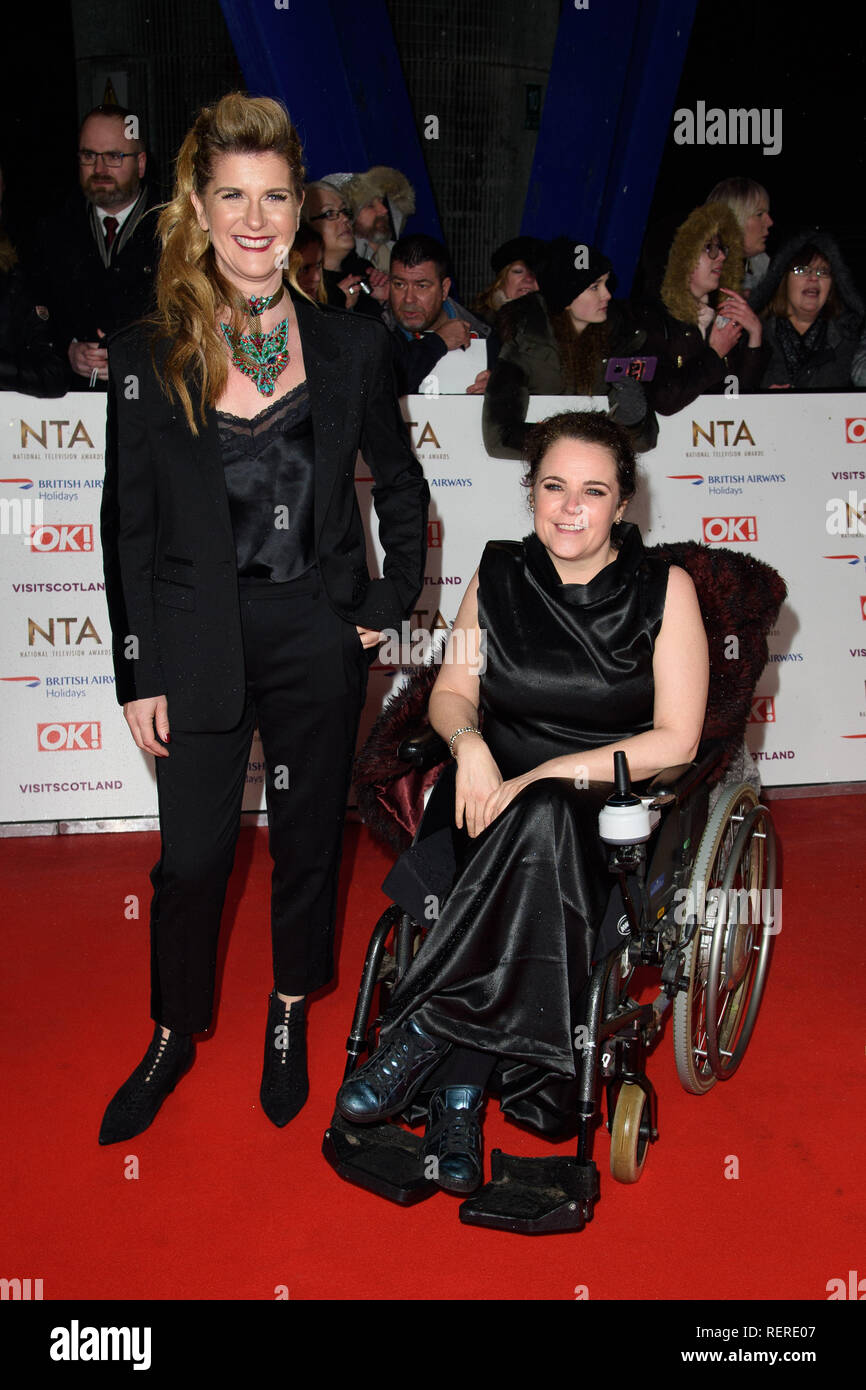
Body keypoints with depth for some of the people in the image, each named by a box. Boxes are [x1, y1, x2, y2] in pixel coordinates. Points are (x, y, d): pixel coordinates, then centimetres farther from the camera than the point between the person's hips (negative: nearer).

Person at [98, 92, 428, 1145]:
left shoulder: (351, 348, 1)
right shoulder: (148, 355, -3)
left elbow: (401, 490, 12)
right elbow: (128, 526, -1)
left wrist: (387, 608, 3)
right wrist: (139, 674, -3)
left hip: (317, 637, 1)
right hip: (198, 642, -1)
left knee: (307, 840, 14)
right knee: (192, 856, 7)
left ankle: (289, 1018, 37)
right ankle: (173, 1035, 33)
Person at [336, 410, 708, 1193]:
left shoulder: (664, 589, -4)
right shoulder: (499, 576, 6)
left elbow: (674, 741, -9)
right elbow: (452, 693, 13)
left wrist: (539, 778, -18)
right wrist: (469, 740, -12)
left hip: (615, 808, -2)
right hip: (500, 796, 2)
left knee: (542, 825, -37)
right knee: (540, 854, -34)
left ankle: (423, 1032, -26)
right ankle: (461, 1087, -28)